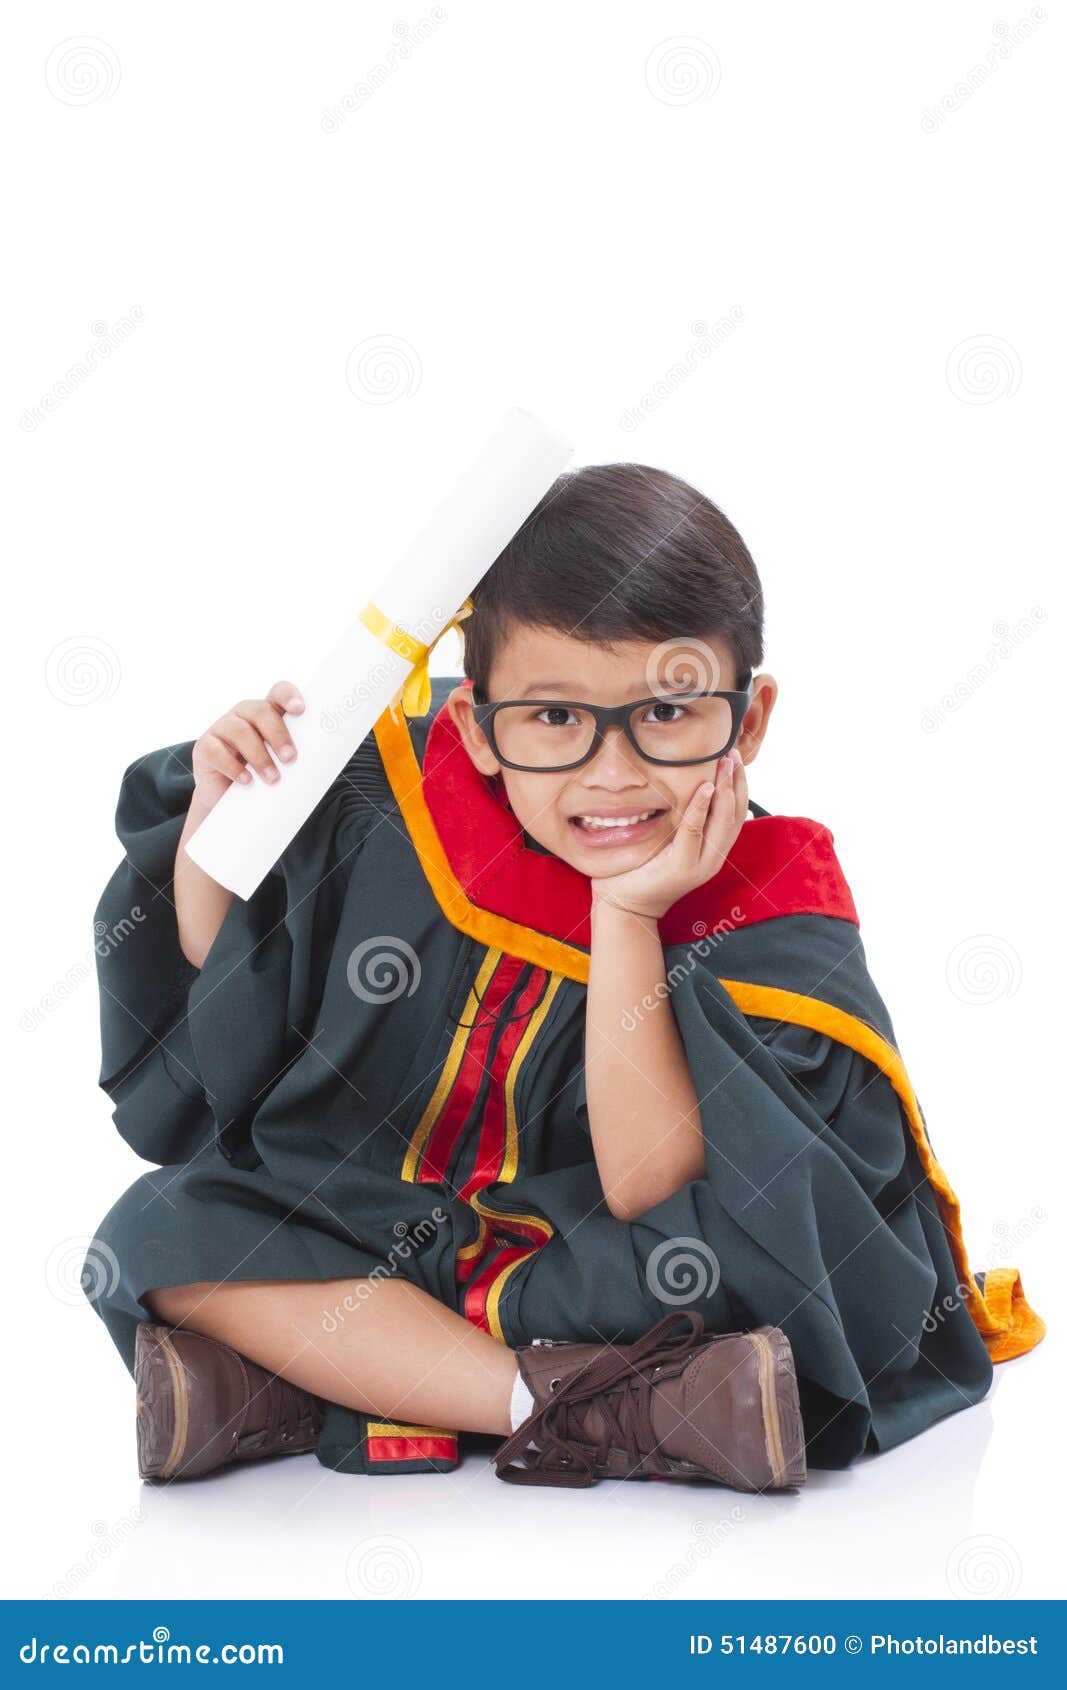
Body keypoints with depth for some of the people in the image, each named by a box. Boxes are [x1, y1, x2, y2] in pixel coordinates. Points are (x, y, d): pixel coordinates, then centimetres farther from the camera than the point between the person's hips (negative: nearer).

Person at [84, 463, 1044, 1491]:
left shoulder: (771, 929, -18)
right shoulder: (387, 822, -9)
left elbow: (653, 1194, -26)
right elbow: (216, 1004, 4)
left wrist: (626, 919, -31)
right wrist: (216, 815, -12)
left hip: (579, 1279, -3)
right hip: (354, 1227, 4)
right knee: (162, 1232, -20)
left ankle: (296, 1391, -24)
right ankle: (588, 1406, -28)